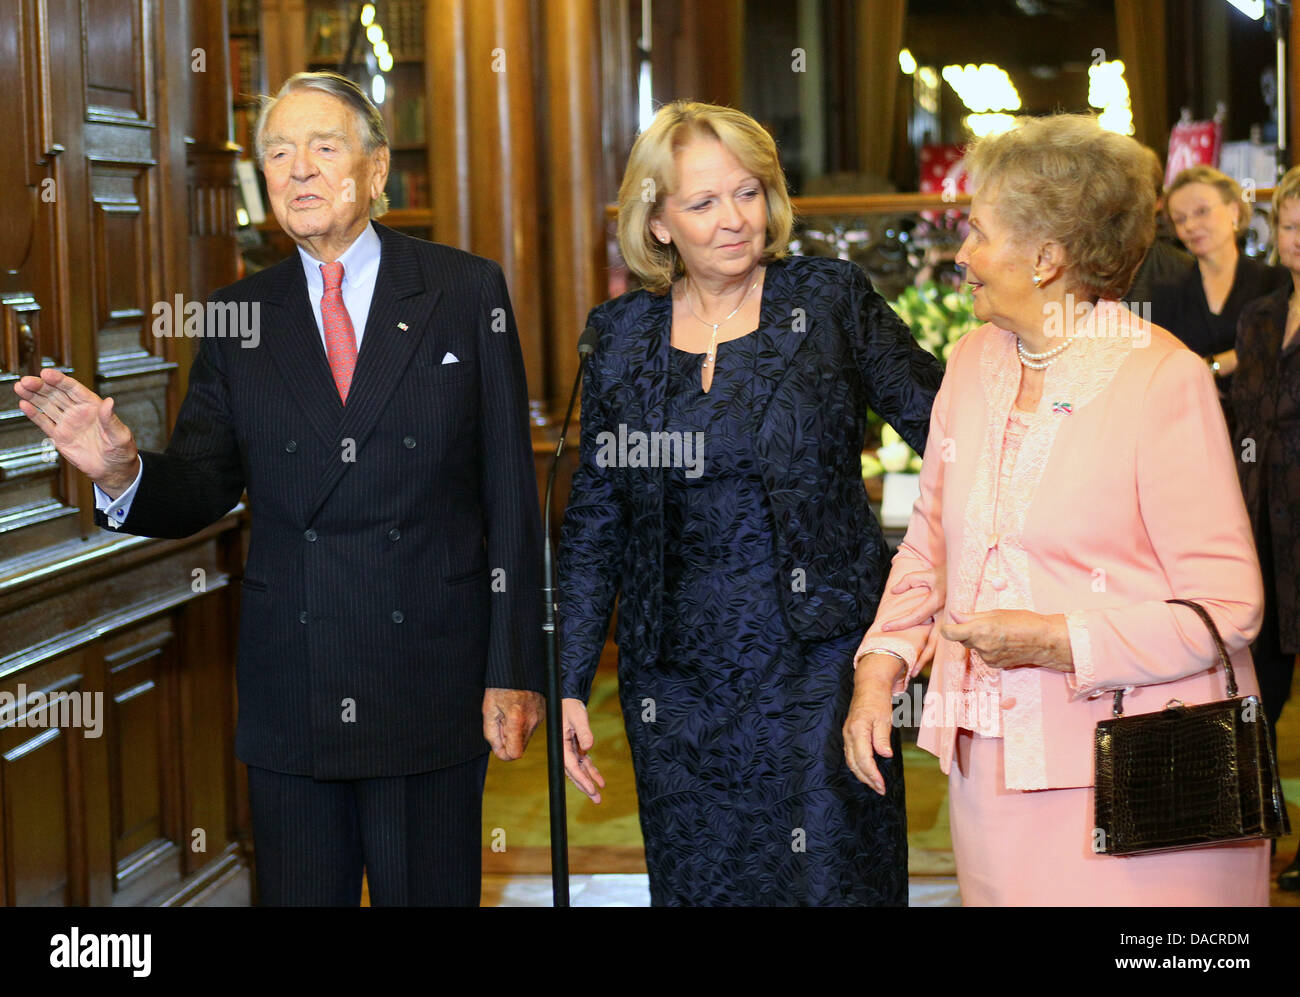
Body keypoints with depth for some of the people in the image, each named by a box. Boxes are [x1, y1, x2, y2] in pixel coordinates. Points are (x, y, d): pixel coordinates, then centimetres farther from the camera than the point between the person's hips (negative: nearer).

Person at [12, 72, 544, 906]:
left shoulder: (466, 292, 1)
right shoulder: (238, 318, 6)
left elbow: (511, 492, -1)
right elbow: (200, 490, 4)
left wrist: (514, 671, -4)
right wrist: (123, 470, -20)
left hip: (433, 680, -2)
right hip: (289, 695, 2)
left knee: (430, 891, 6)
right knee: (299, 892, 11)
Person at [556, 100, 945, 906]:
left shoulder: (830, 300, -2)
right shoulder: (621, 335, 6)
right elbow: (595, 523, 10)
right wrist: (570, 685, 6)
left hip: (818, 665, -3)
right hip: (678, 682, 3)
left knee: (832, 879, -2)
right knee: (695, 884, 9)